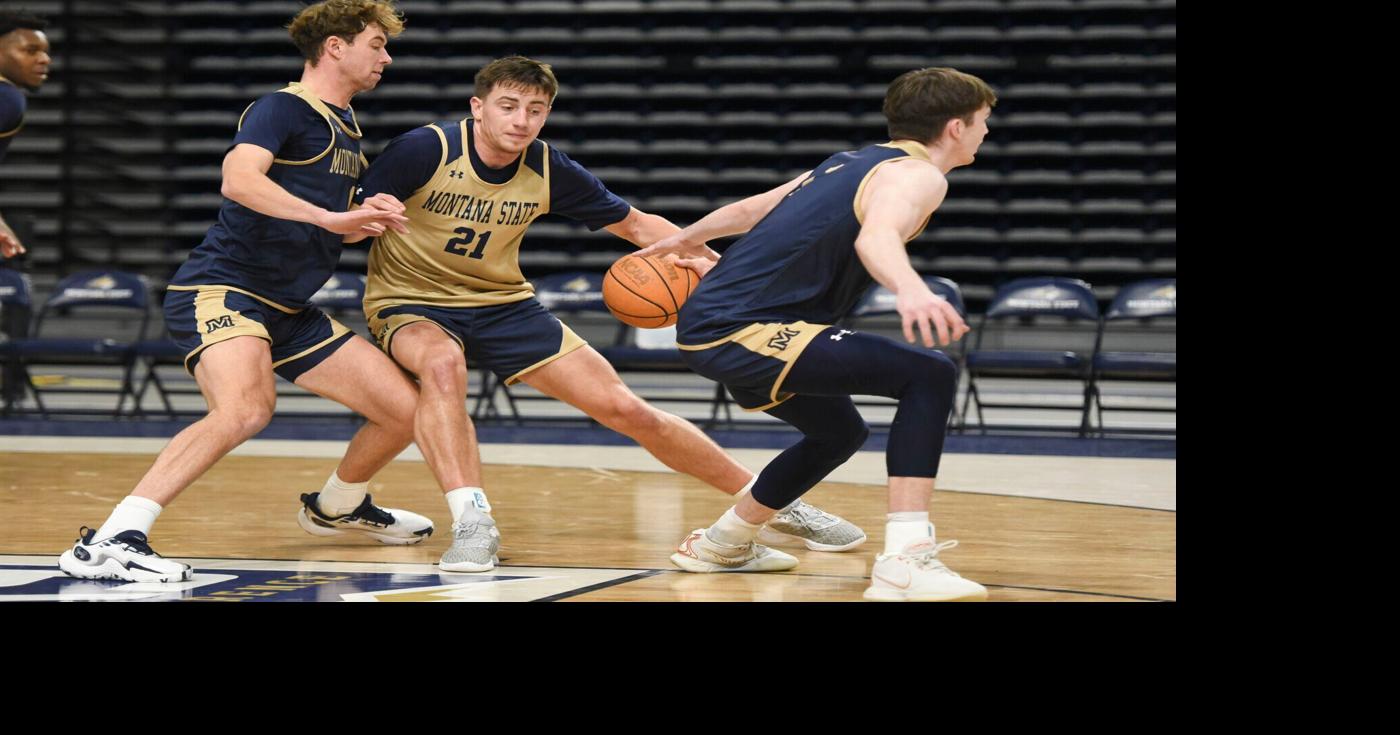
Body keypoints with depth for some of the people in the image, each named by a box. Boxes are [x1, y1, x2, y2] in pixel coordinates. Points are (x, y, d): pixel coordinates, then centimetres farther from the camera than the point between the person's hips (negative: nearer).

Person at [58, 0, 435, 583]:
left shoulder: (346, 126, 20)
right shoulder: (283, 108, -8)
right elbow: (238, 180, -27)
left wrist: (371, 219, 12)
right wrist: (329, 216, -34)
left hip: (289, 311, 9)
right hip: (221, 288, -9)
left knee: (405, 410, 3)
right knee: (246, 408, -36)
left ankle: (336, 507, 33)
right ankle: (106, 543, -36)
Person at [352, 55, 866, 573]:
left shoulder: (549, 171, -8)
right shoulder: (424, 150, -19)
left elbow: (635, 224, 5)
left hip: (503, 305, 3)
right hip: (412, 304, -3)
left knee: (624, 409, -2)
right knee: (442, 362, -41)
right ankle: (471, 522, -42)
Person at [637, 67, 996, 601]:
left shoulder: (853, 162, 18)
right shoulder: (918, 175, -9)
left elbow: (749, 210, 29)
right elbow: (876, 235, -33)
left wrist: (689, 239, 47)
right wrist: (909, 289, -53)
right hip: (740, 332, -10)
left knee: (840, 432, 31)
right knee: (929, 375, -20)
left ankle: (717, 545, 48)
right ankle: (904, 563, -29)